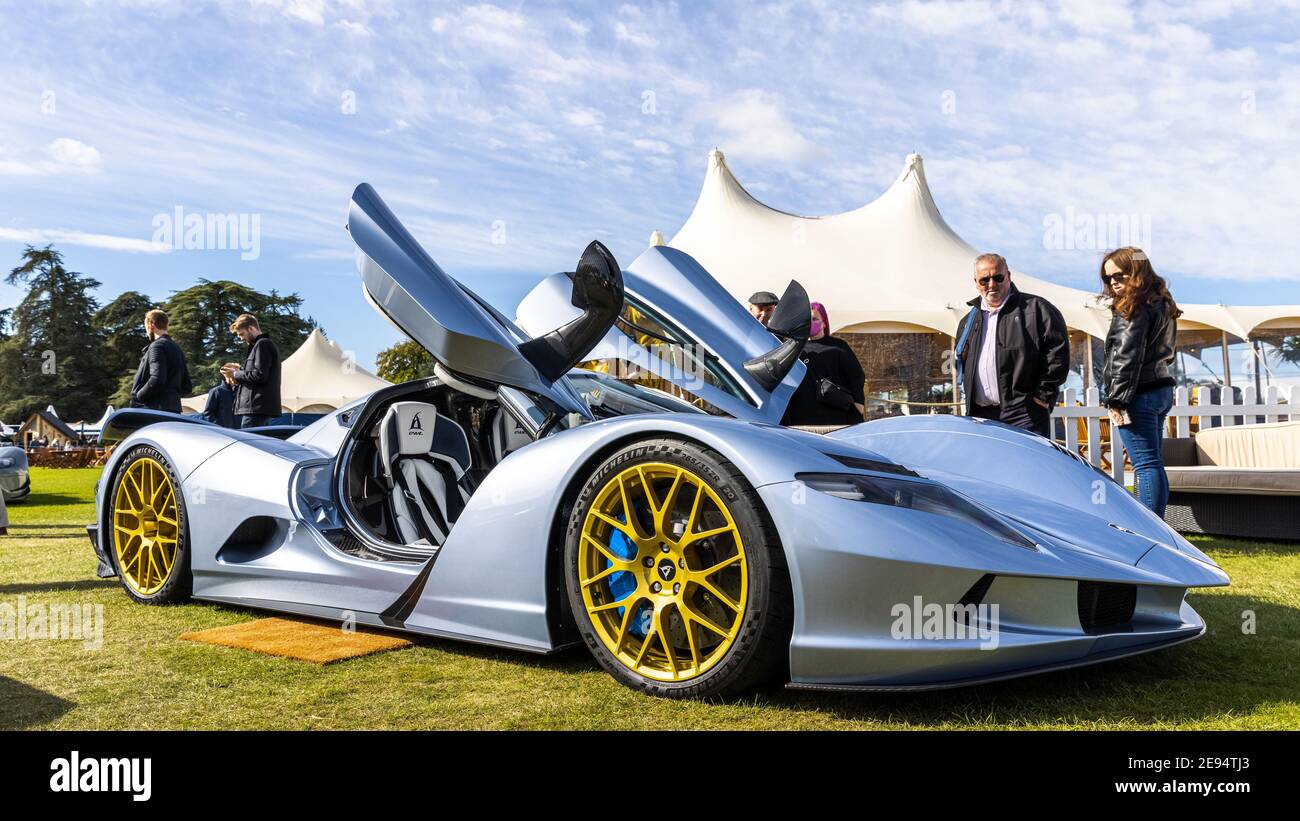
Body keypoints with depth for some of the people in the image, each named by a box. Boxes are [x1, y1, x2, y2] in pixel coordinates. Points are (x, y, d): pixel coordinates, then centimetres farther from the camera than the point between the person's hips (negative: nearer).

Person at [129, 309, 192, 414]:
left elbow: (156, 380, -22)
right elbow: (187, 387, 20)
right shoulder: (177, 349, 19)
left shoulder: (157, 346, -7)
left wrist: (136, 397, -10)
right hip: (173, 410, 9)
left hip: (155, 410, -9)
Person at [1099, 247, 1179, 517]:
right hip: (1162, 388, 10)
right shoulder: (1160, 303, 15)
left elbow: (1126, 357, -17)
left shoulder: (1134, 308, -13)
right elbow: (1164, 352, 19)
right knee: (1154, 464, 13)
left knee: (1146, 465, -9)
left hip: (1140, 393, -10)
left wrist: (1116, 399, -16)